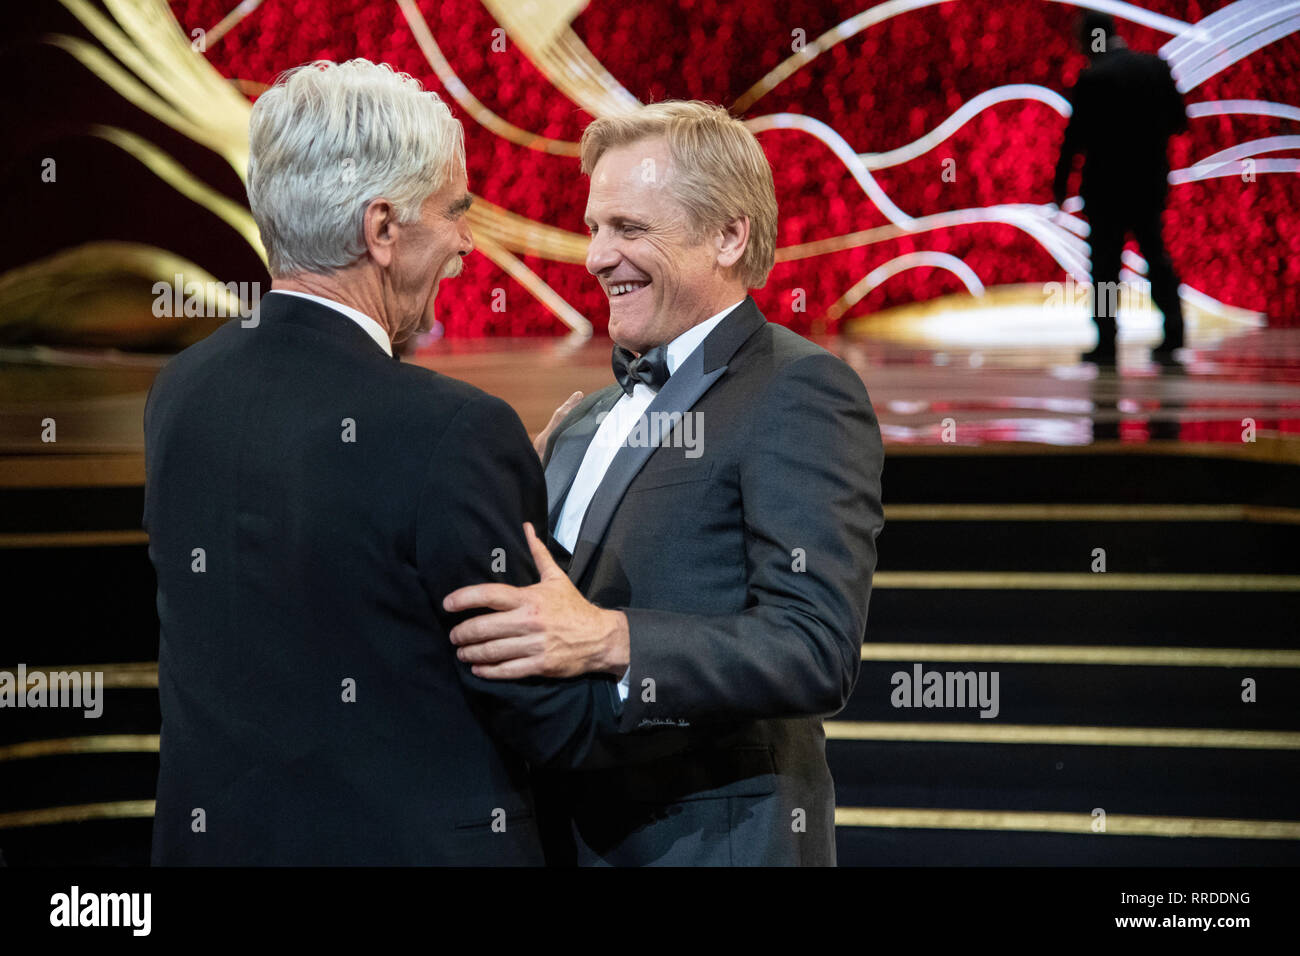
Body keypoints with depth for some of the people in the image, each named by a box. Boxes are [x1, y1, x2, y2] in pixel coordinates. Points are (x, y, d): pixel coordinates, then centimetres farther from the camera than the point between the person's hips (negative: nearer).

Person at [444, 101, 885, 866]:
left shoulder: (801, 393, -12)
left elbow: (819, 650, -23)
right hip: (562, 833, 7)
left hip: (712, 840, -7)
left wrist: (607, 640, -33)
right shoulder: (587, 420, 14)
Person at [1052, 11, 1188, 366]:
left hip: (1106, 184, -4)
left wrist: (1060, 183, -1)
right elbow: (1179, 120, 4)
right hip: (1151, 183, 4)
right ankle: (1173, 331, 6)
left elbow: (1075, 135, -10)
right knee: (1155, 253, 15)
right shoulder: (1157, 67, 0)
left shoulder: (1092, 78, -13)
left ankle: (1106, 343, 5)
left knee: (1105, 262, 4)